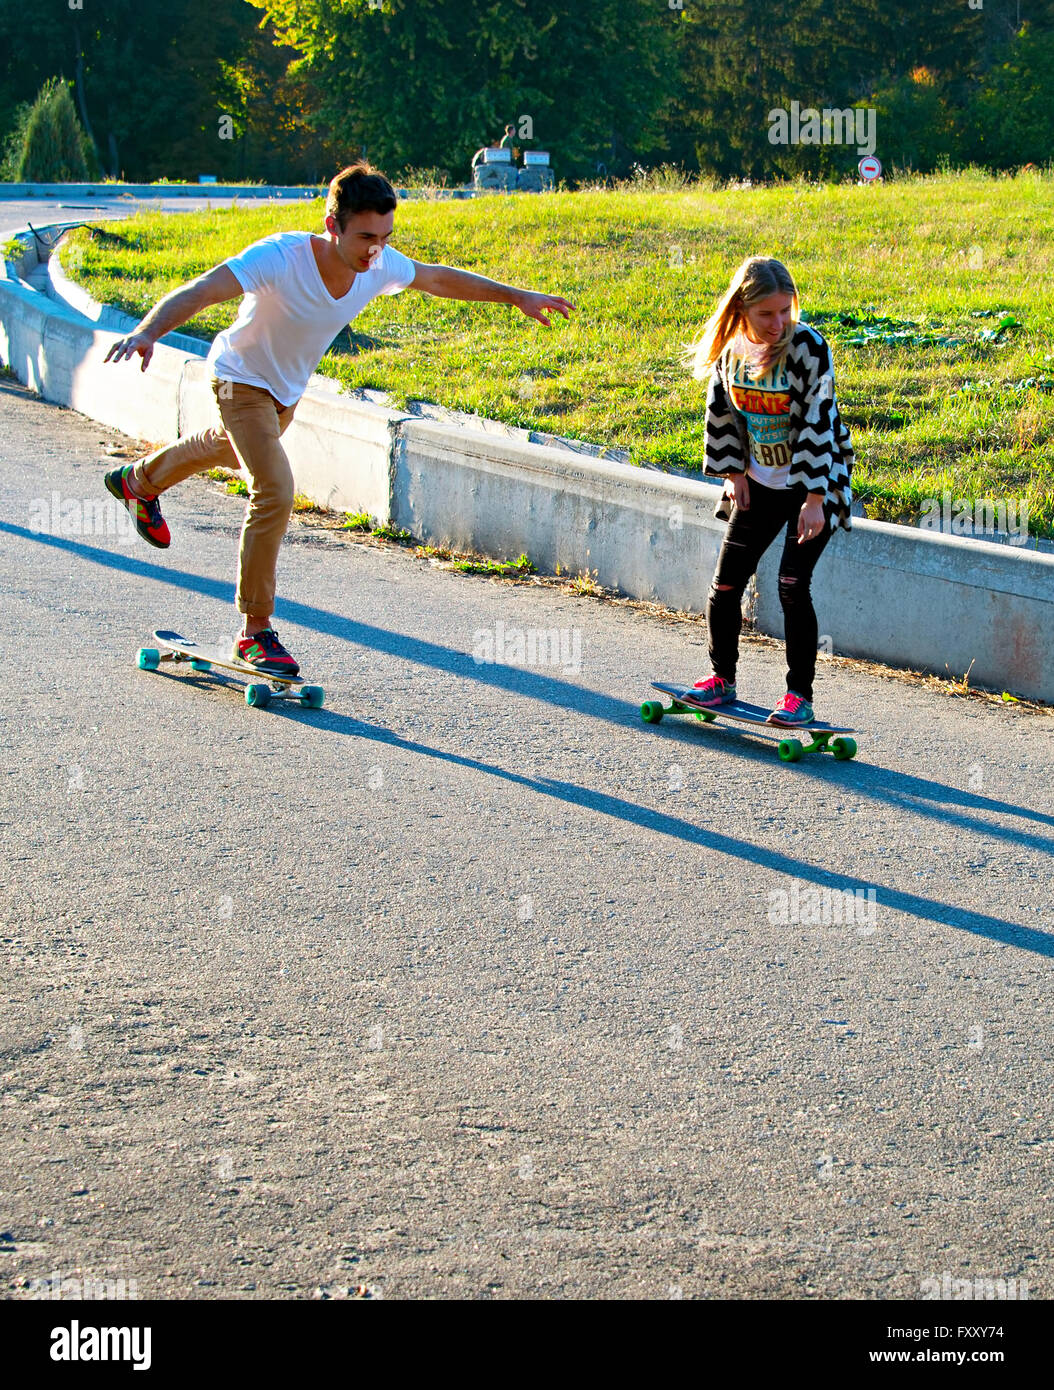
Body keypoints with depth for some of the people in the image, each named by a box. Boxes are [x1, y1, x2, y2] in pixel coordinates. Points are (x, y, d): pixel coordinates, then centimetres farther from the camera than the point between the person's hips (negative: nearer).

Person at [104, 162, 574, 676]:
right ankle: (255, 631, -10)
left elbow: (439, 278, -3)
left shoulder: (381, 267, -23)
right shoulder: (279, 257, -39)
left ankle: (139, 480, 65)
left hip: (287, 390, 7)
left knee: (232, 451, 33)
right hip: (243, 379, -7)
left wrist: (516, 295, 1)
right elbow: (197, 293, -46)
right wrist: (147, 332, -64)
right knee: (274, 492, -23)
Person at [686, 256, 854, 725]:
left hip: (813, 479, -5)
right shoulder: (728, 346, -7)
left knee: (793, 584, -14)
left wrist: (815, 500, -21)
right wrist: (734, 473, 5)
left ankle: (800, 695, -3)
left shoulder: (808, 347, -22)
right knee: (725, 581, 5)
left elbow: (818, 422, -20)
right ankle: (722, 677, 25)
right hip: (759, 481, 5)